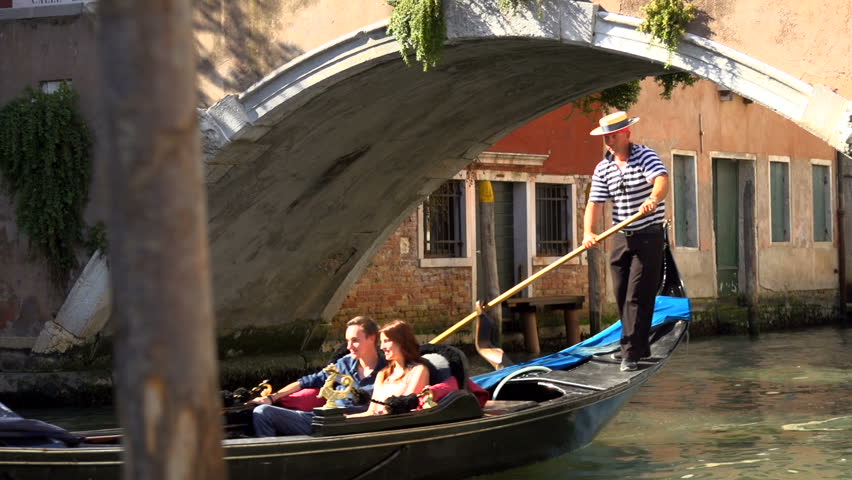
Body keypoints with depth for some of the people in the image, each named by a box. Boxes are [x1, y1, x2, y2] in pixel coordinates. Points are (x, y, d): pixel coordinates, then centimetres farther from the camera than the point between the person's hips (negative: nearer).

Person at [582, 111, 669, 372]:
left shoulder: (645, 155, -10)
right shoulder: (602, 169, 5)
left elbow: (662, 180, -28)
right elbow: (595, 203, -2)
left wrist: (653, 199, -51)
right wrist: (588, 232, -20)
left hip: (648, 236, -6)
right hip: (621, 237, 6)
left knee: (638, 296, -11)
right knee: (622, 295, 11)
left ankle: (631, 353, -11)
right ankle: (639, 346, 26)